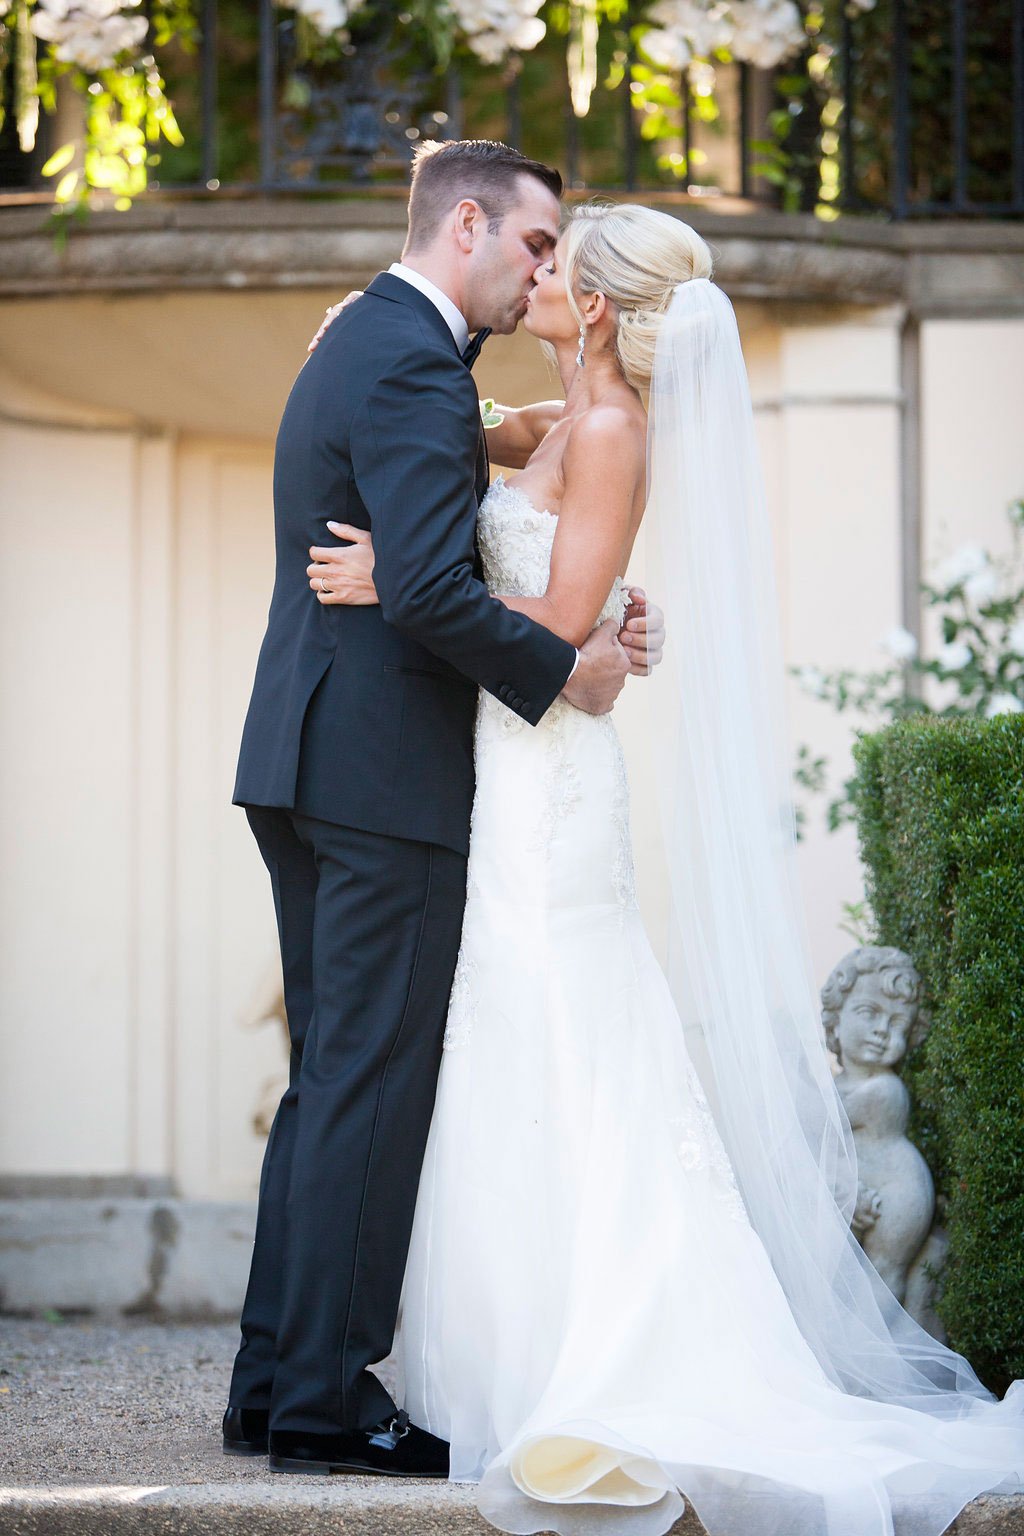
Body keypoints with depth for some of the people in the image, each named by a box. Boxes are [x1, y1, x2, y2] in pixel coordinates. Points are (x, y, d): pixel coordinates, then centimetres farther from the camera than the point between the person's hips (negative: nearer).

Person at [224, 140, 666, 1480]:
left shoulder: (363, 345, 19)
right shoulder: (415, 366, -15)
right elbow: (431, 592, -25)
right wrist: (561, 670, -11)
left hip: (311, 765, 10)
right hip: (385, 777, -10)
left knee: (331, 1080, 13)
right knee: (373, 1084, -6)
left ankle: (275, 1385, 17)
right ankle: (326, 1401, -2)